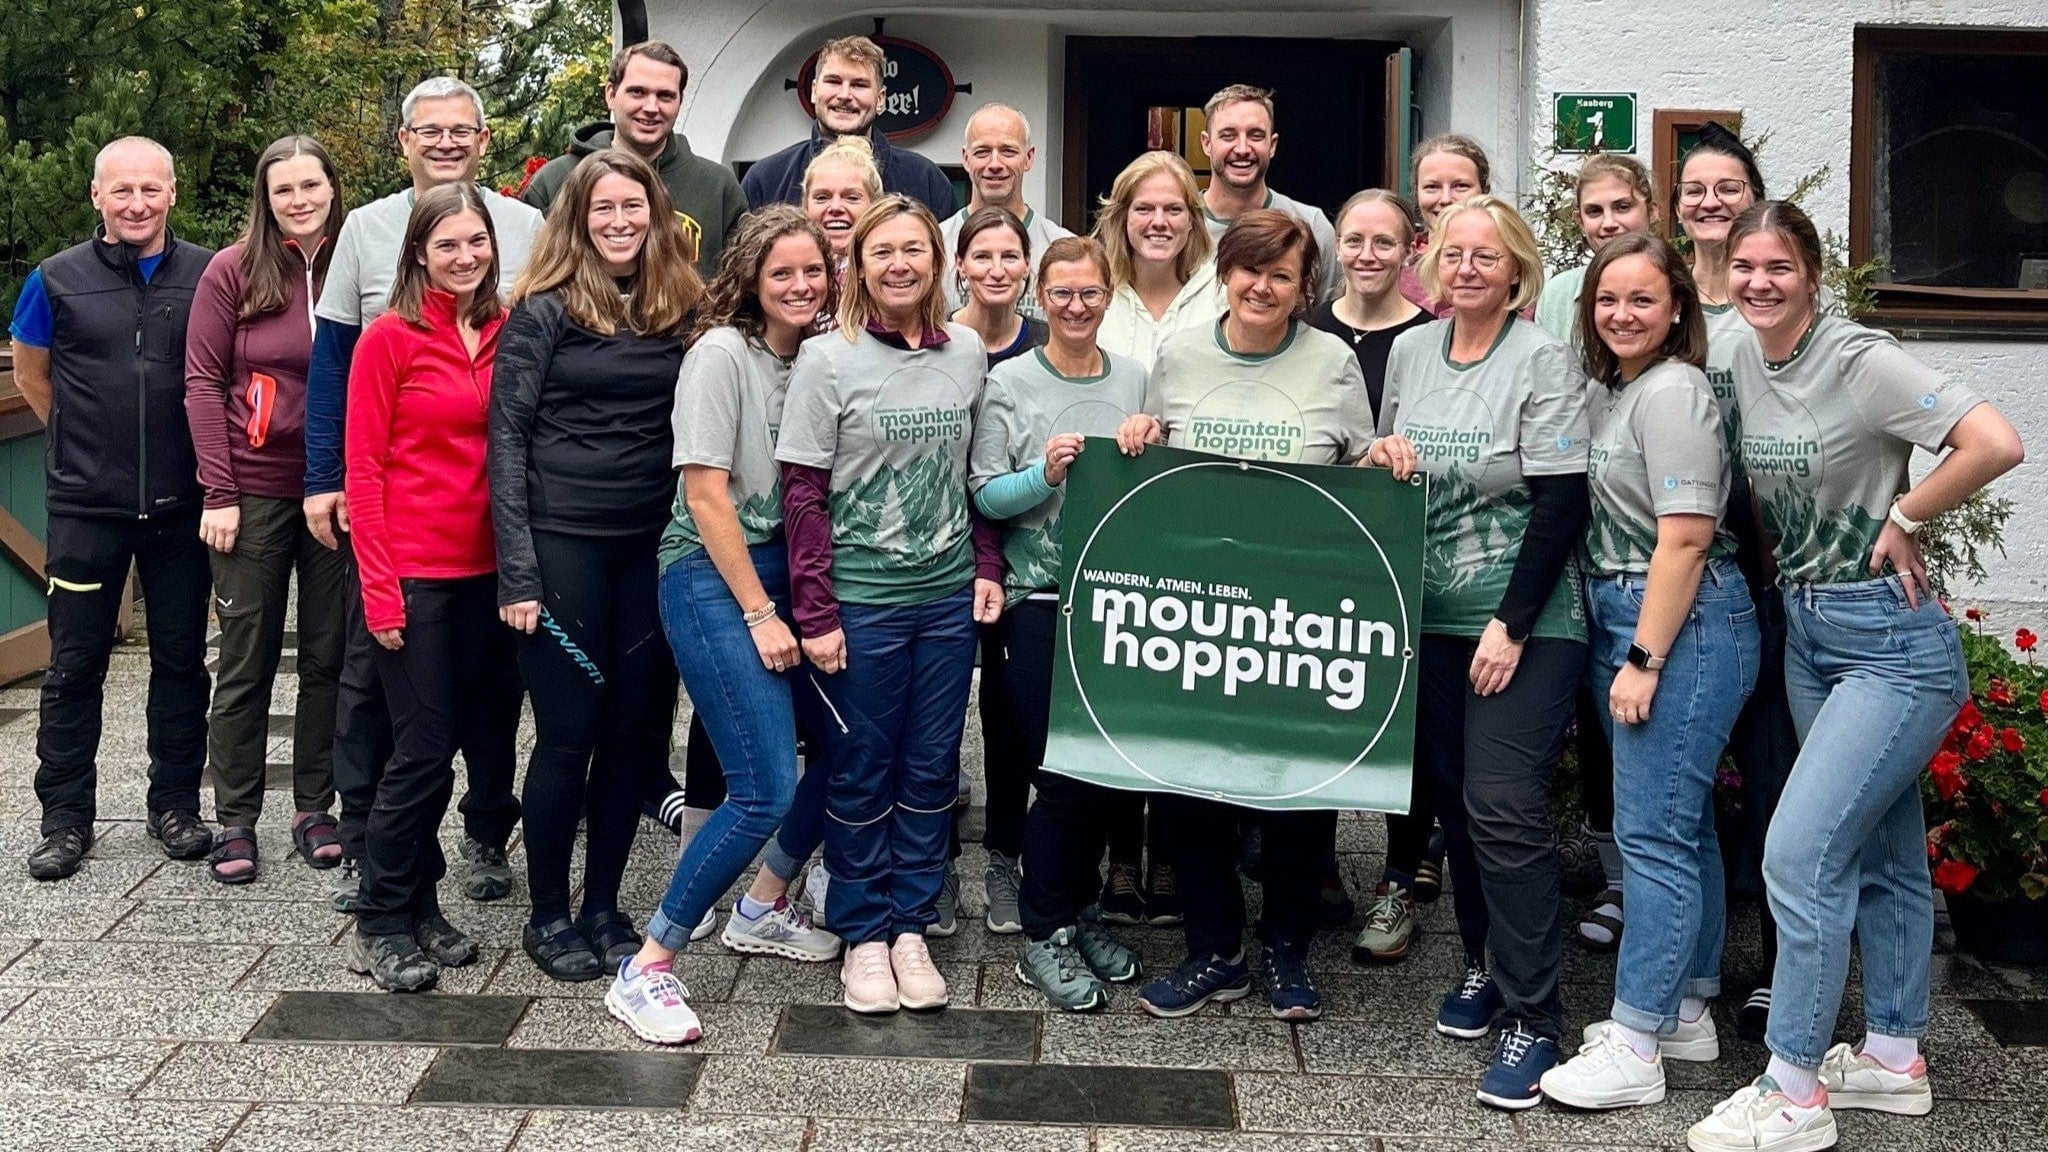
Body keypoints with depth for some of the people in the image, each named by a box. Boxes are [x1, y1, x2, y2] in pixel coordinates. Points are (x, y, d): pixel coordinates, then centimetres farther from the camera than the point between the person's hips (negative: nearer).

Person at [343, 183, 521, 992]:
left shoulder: (508, 336, 7)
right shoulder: (391, 338, -6)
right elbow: (365, 470, -6)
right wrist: (379, 589, -11)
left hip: (489, 572, 5)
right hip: (415, 575, -5)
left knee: (487, 741, 8)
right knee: (424, 752, -2)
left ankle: (419, 907, 24)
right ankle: (381, 926, 13)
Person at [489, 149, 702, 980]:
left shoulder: (680, 310, 8)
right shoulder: (544, 311, -4)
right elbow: (507, 438, -6)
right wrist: (517, 572, -12)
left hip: (651, 545, 4)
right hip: (562, 540, -4)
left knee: (634, 731, 8)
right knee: (568, 733, 1)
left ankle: (603, 906, 23)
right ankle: (547, 916, 17)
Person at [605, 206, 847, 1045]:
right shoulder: (721, 354, -10)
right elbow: (706, 495, -13)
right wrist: (759, 614, -13)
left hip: (788, 572, 7)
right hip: (714, 577, -7)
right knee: (765, 791, -13)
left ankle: (762, 910, 29)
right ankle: (645, 970, -2)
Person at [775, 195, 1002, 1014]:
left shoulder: (966, 352, 5)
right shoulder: (828, 358, -7)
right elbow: (803, 493, -8)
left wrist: (987, 567, 4)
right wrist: (815, 613, -12)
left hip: (949, 597, 4)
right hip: (861, 600, -4)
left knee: (932, 768, 9)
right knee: (861, 770, 6)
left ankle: (910, 927, 22)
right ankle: (863, 936, 20)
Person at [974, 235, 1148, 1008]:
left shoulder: (1135, 379, 8)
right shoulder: (1009, 383, -1)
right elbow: (985, 495, -6)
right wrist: (1045, 473, -21)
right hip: (1037, 597, -4)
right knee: (1061, 770, -3)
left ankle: (1079, 911, 27)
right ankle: (1044, 936, 11)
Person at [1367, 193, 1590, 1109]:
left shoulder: (1544, 363, -9)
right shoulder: (1408, 352, 8)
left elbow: (1562, 504, -13)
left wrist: (1512, 625, -17)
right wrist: (1381, 458, -4)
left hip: (1526, 624, -6)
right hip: (1431, 618, 6)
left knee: (1503, 809, -11)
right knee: (1452, 798, 11)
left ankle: (1532, 1017, -2)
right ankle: (1483, 965, 29)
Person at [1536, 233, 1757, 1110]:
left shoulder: (1672, 393, -14)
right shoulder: (1607, 391, 14)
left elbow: (1685, 538, -19)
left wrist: (1644, 659, -20)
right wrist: (1627, 651, 11)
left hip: (1682, 626, -10)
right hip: (1624, 620, 10)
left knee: (1653, 832, -7)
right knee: (1682, 822, 16)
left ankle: (1634, 1048, -2)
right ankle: (1685, 1011, 27)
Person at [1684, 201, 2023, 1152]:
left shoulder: (1859, 359, -17)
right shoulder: (1745, 364, 5)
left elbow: (1996, 444, -26)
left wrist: (1901, 519, -17)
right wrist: (1789, 567, 7)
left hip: (1890, 638, -8)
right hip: (1805, 629, 8)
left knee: (1800, 849, -13)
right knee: (1880, 852, 18)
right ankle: (1895, 1057, 31)